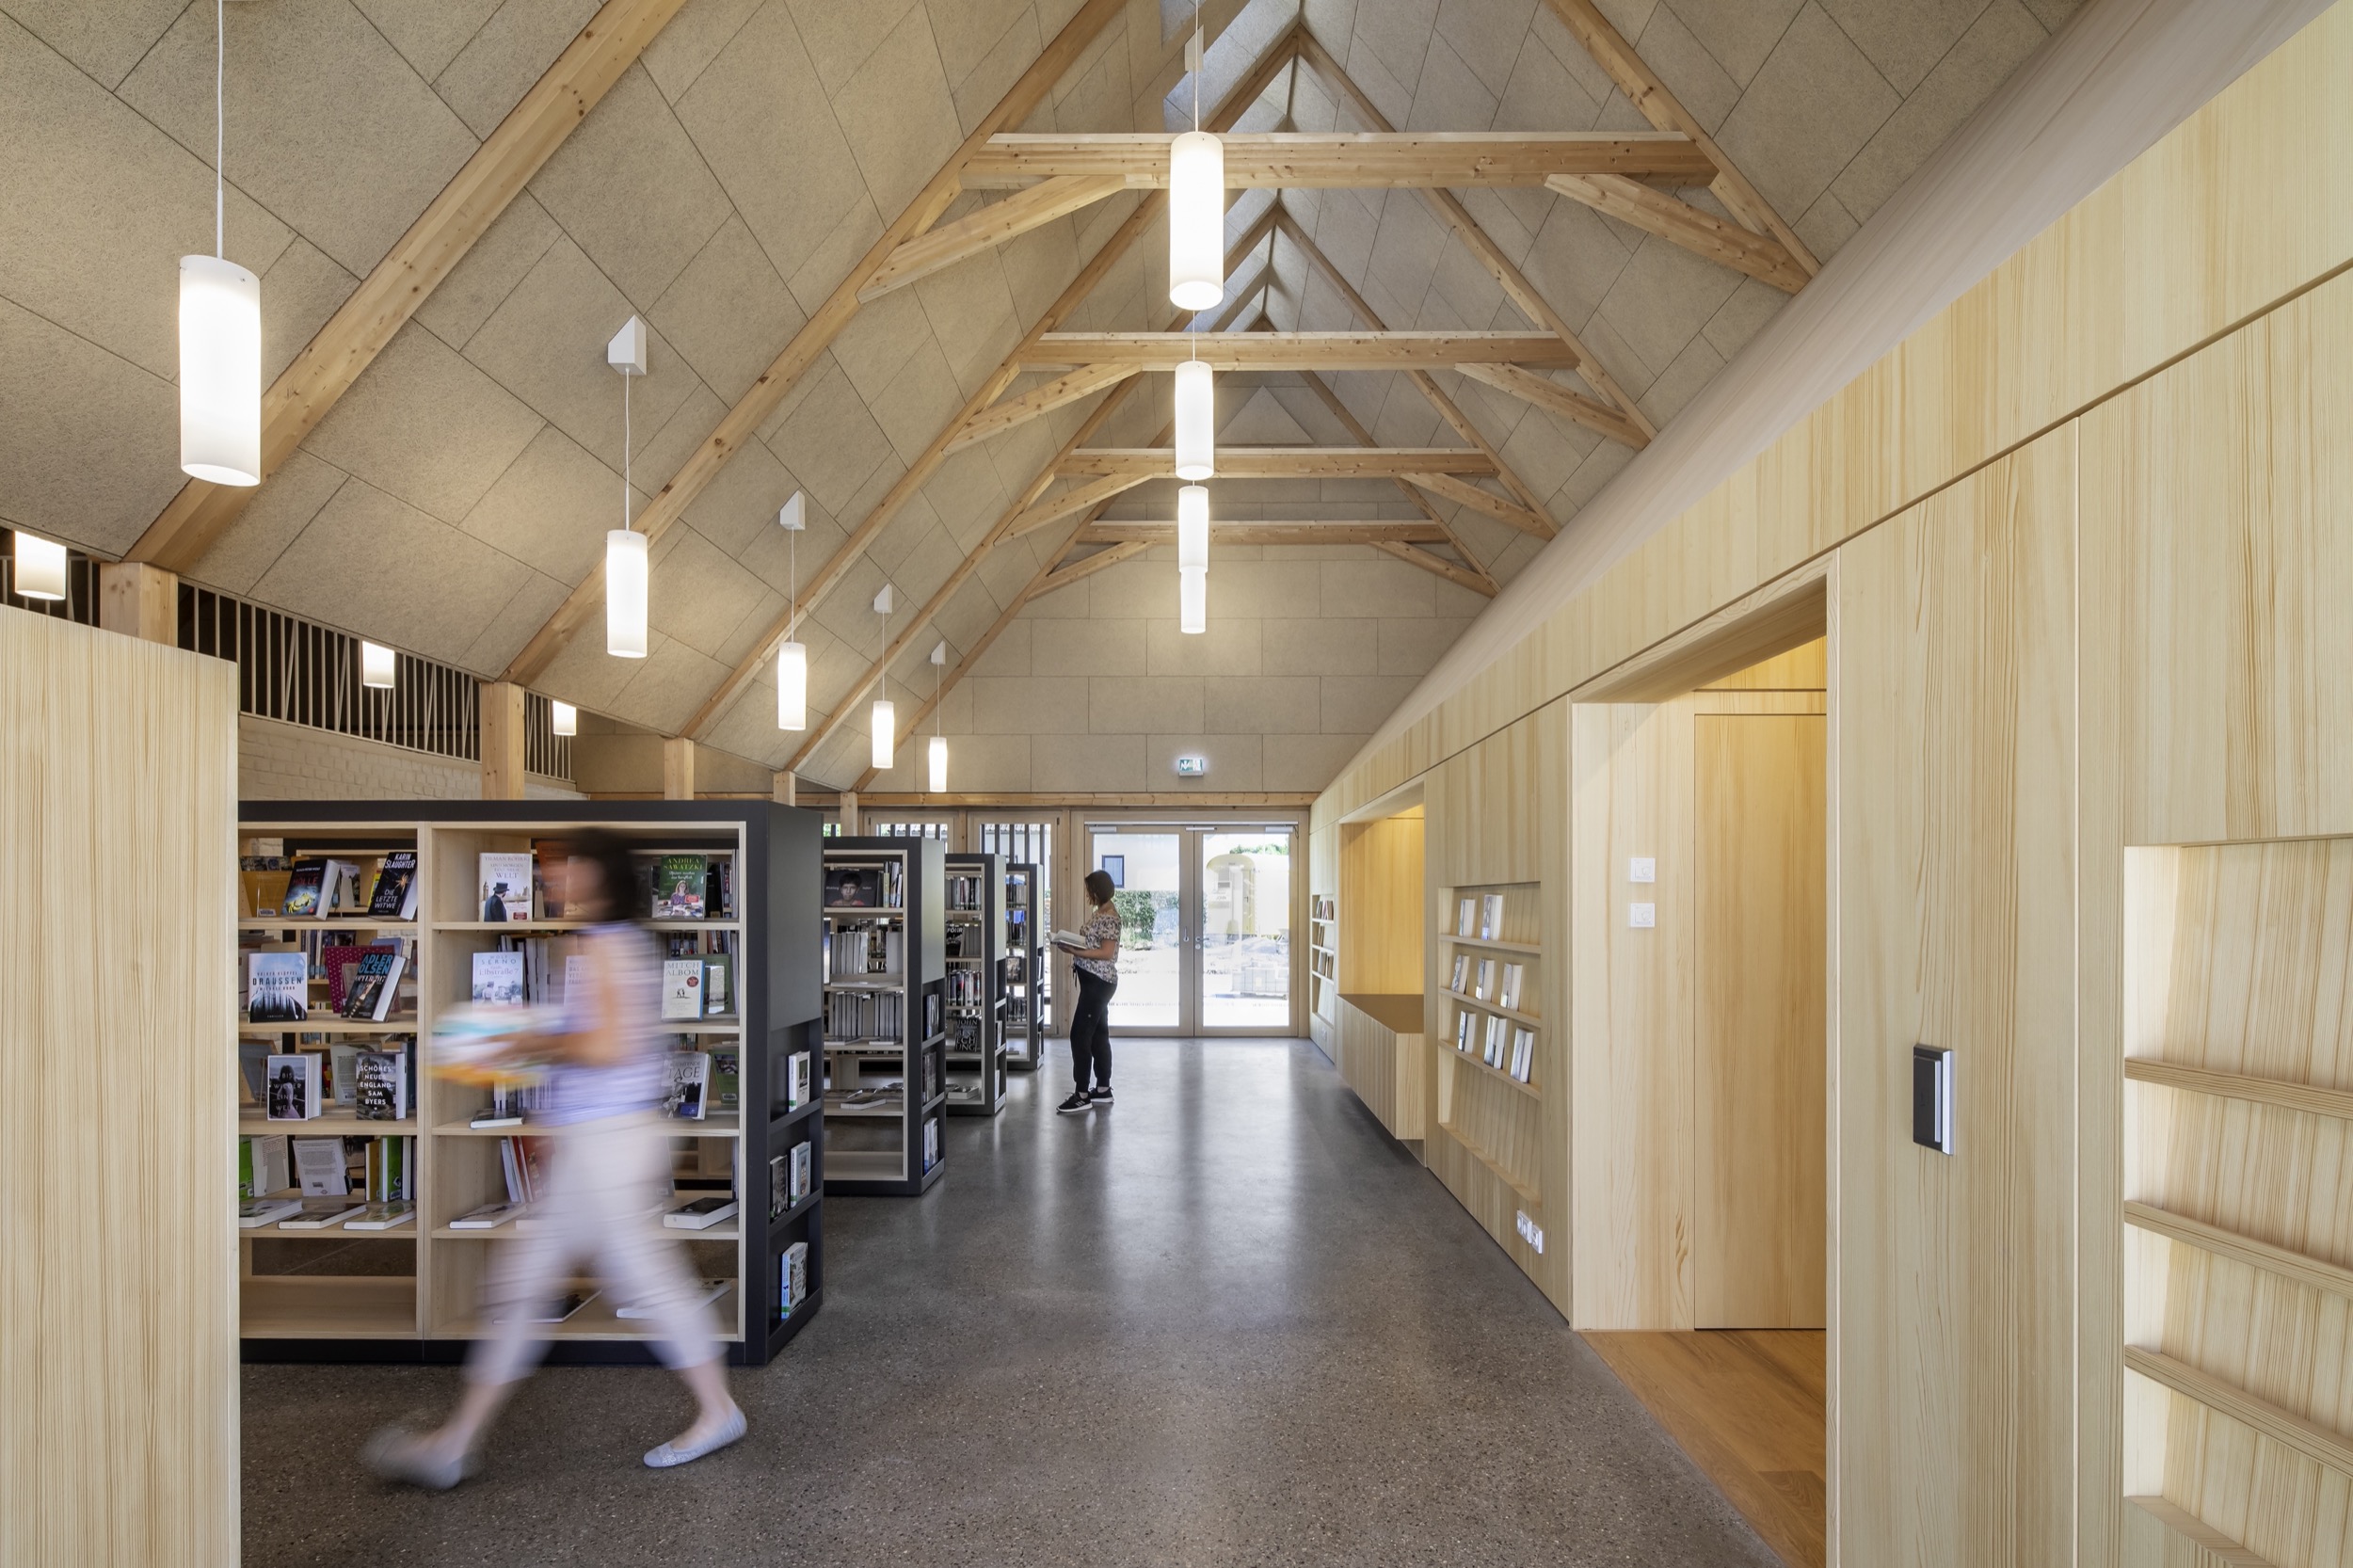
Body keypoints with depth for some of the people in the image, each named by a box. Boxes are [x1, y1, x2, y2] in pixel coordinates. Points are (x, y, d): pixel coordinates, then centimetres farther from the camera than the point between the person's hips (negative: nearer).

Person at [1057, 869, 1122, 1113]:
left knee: (1080, 1035, -9)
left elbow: (1106, 953, -21)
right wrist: (1072, 945, 5)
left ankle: (1082, 1095, -6)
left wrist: (1076, 952, -24)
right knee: (1098, 1034, 13)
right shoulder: (1098, 913, 14)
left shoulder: (1109, 917, -16)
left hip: (1099, 982, -10)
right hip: (1096, 981, 10)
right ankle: (1103, 1091, 20)